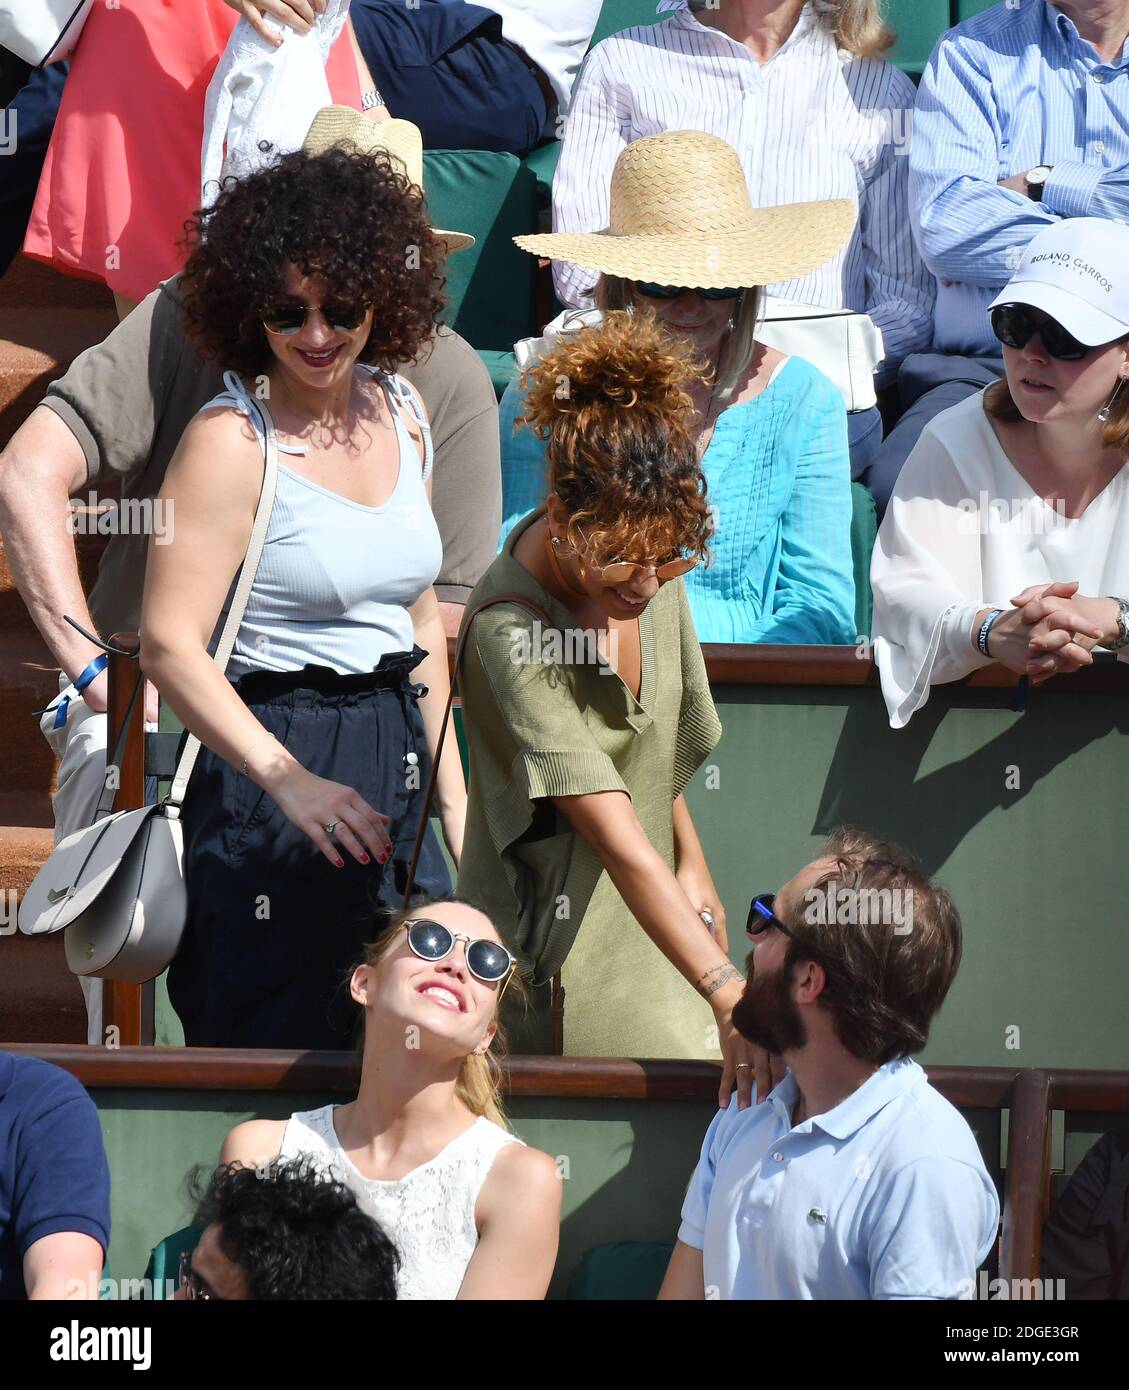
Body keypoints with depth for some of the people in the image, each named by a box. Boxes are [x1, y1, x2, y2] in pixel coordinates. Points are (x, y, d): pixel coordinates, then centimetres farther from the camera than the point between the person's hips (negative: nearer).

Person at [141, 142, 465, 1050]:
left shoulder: (400, 412, 8)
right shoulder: (232, 440, -13)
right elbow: (170, 646, -17)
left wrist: (451, 790, 15)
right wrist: (291, 783, -25)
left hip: (396, 761, 7)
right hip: (273, 760, -7)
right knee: (281, 1060, -3)